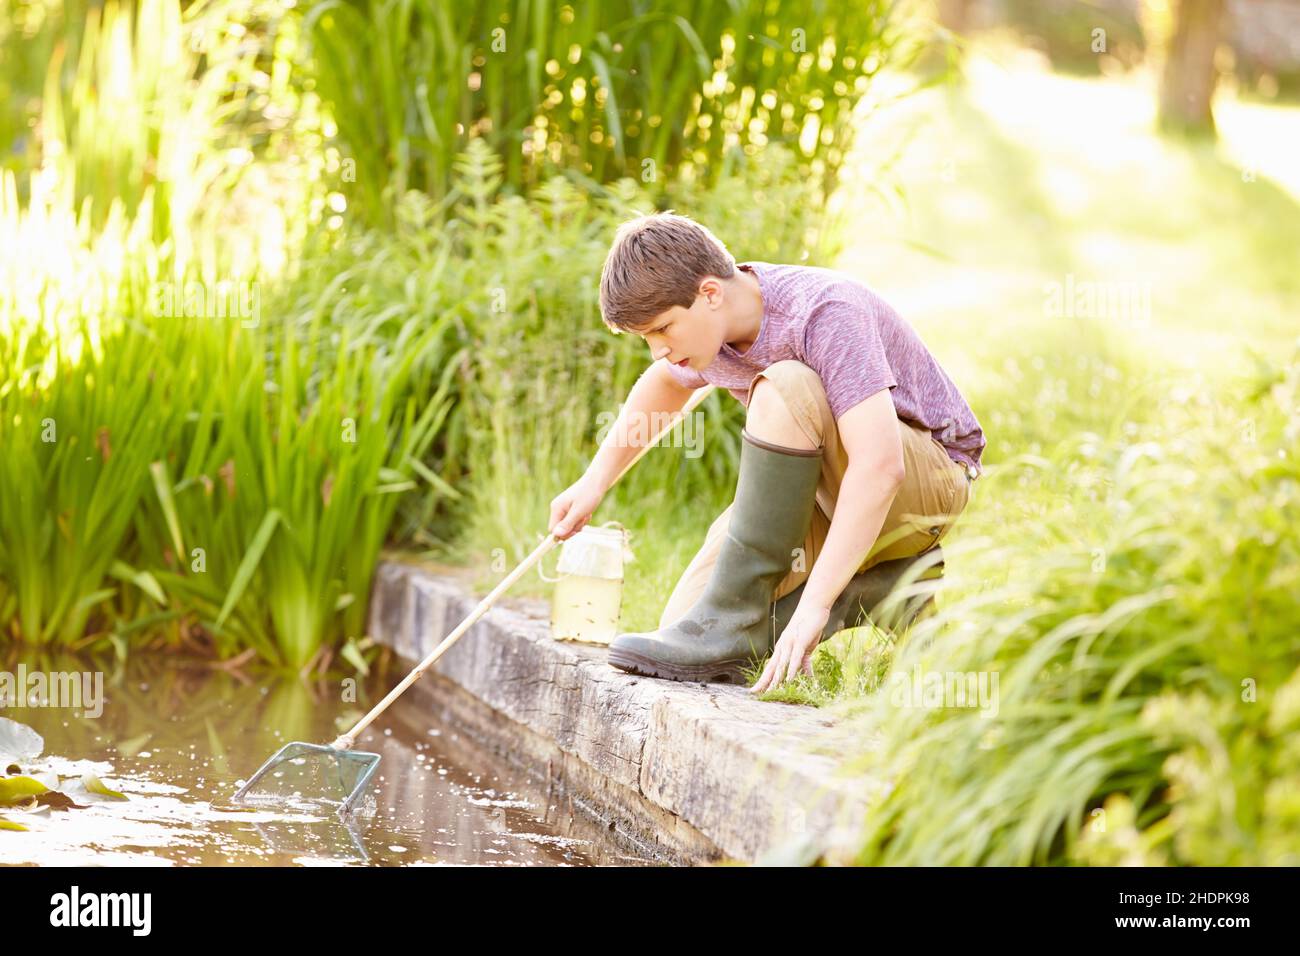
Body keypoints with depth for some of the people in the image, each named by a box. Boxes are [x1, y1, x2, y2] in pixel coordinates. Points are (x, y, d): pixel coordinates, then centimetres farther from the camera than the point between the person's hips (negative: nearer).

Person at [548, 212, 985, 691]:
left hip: (928, 480, -8)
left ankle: (729, 625, -28)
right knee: (684, 622, -8)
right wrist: (595, 480, 18)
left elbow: (879, 465, -39)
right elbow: (665, 384, 22)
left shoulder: (824, 312, -29)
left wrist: (813, 606, -44)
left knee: (785, 387, -34)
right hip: (830, 491, 8)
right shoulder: (705, 325, -5)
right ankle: (882, 586, 4)